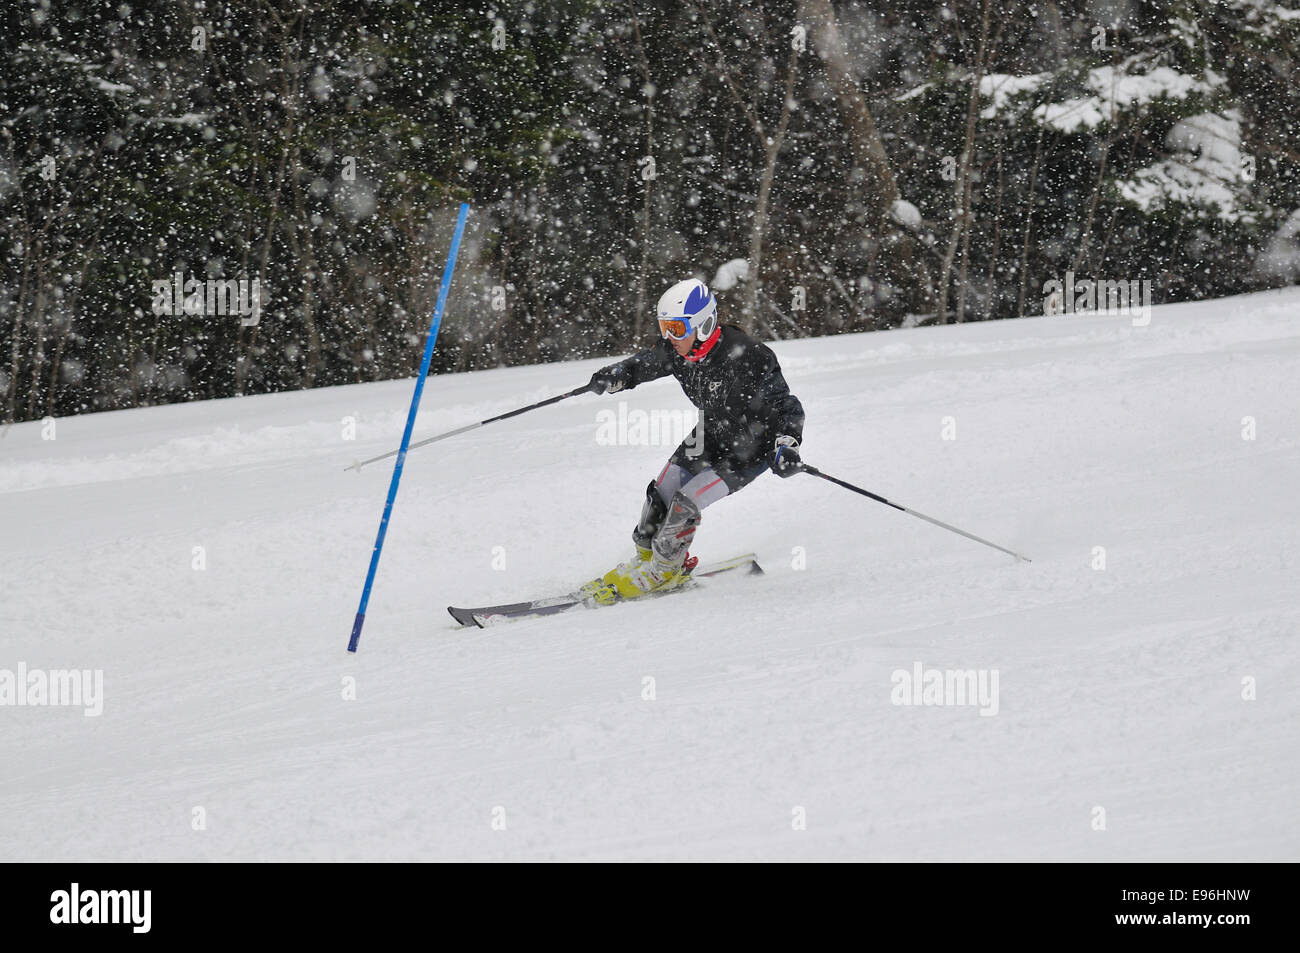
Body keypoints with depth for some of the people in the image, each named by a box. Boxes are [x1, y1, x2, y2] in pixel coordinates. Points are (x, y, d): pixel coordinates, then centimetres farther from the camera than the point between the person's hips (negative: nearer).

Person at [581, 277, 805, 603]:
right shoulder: (677, 350, -14)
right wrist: (615, 376, -12)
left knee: (685, 502, -16)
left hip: (749, 450, -7)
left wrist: (786, 447, -40)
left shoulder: (747, 359, -34)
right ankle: (644, 558, 31)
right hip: (709, 436, 7)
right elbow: (646, 363, 8)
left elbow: (787, 407, -25)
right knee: (660, 494, 5)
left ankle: (663, 571, 6)